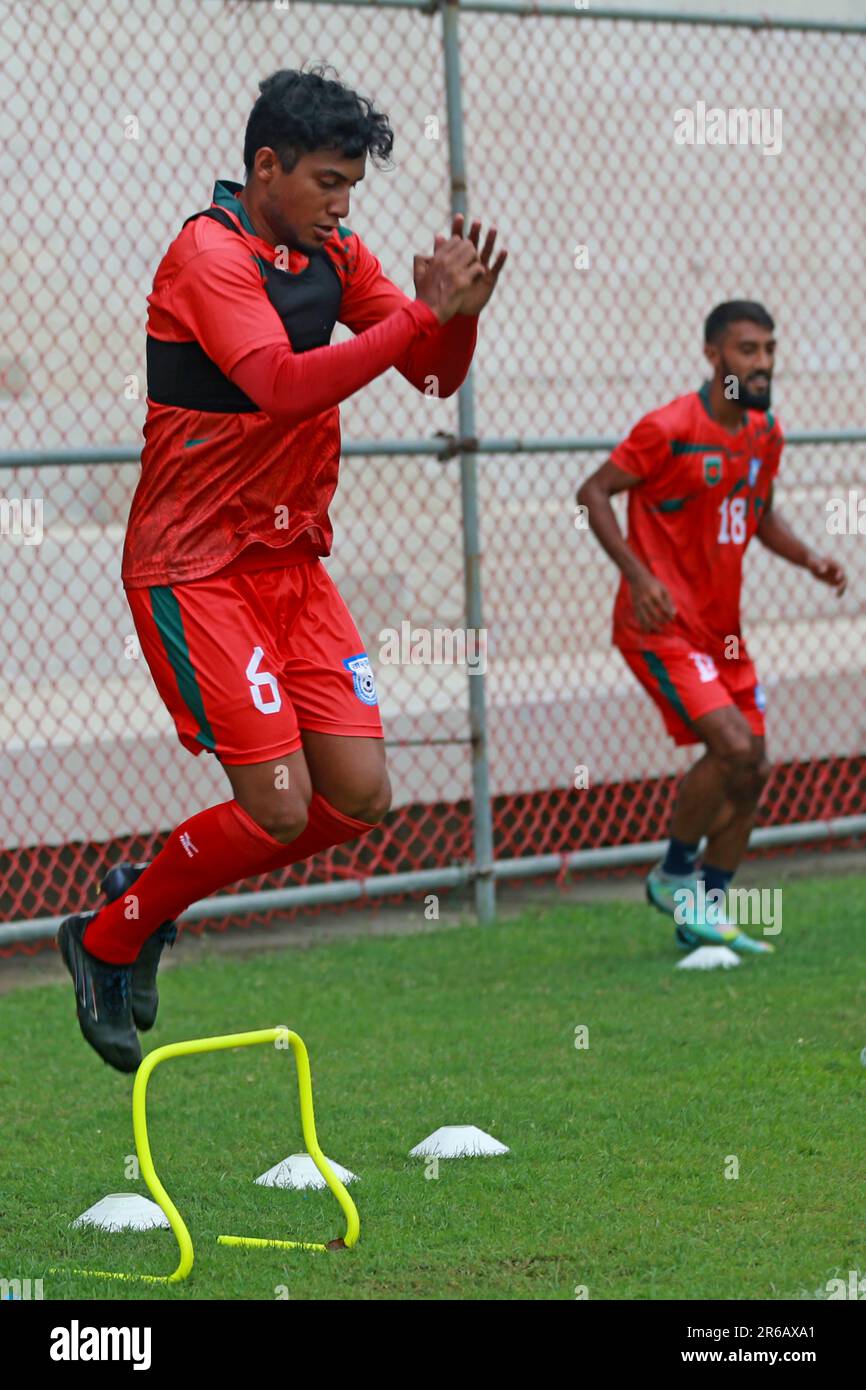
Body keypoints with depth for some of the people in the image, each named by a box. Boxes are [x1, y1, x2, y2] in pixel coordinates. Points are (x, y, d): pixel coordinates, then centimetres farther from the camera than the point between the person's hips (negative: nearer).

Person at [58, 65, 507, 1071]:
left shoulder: (333, 256, 8)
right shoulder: (210, 253, -15)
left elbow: (437, 376, 7)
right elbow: (284, 384, -29)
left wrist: (459, 308, -14)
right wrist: (422, 315, -30)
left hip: (292, 562, 8)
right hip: (194, 571, -8)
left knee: (358, 796, -1)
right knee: (280, 808, -13)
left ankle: (149, 901, 20)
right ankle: (107, 941, 10)